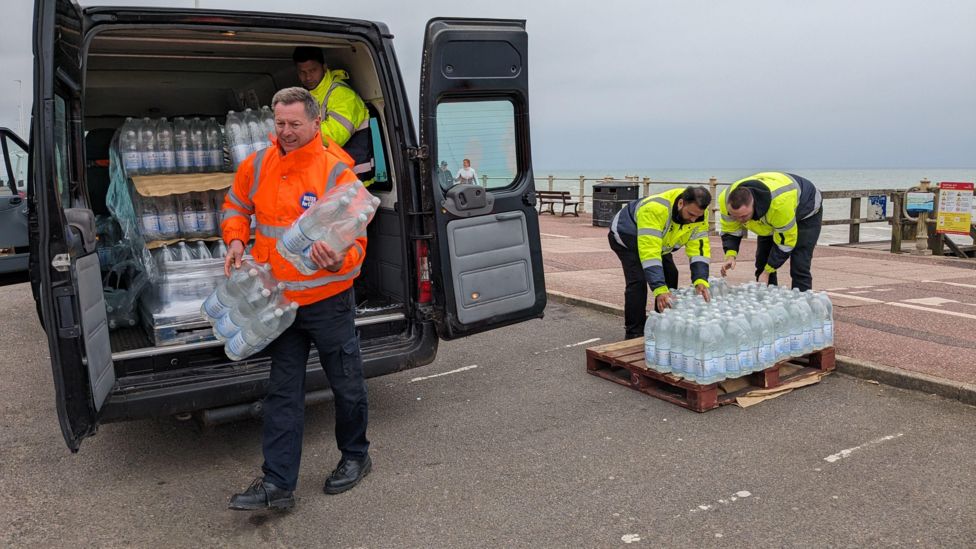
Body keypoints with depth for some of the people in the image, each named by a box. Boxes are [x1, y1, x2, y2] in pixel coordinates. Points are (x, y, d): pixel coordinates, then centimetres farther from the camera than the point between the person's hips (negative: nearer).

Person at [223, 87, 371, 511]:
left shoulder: (337, 172, -16)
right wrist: (235, 240, 1)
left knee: (347, 385, 12)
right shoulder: (258, 165, 0)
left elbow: (355, 240, -18)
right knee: (283, 392, 9)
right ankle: (277, 483, 18)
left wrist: (339, 261, -39)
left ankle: (355, 456, 36)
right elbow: (236, 204, 19)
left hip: (328, 300, -4)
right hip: (280, 300, 5)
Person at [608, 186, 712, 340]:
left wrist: (700, 280, -37)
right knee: (638, 280, -22)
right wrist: (660, 289, -51)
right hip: (626, 236, -7)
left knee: (671, 275, 0)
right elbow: (649, 253, -47)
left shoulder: (699, 213, -23)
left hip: (658, 240, 7)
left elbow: (699, 248, -22)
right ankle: (635, 333, -11)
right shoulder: (654, 209, -44)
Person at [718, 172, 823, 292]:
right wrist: (730, 256, -32)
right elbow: (730, 231, -14)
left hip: (805, 212, -5)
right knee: (762, 263, 0)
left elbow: (785, 241, -31)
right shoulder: (726, 199, -31)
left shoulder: (779, 203, -45)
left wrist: (767, 272, -28)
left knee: (799, 267, -16)